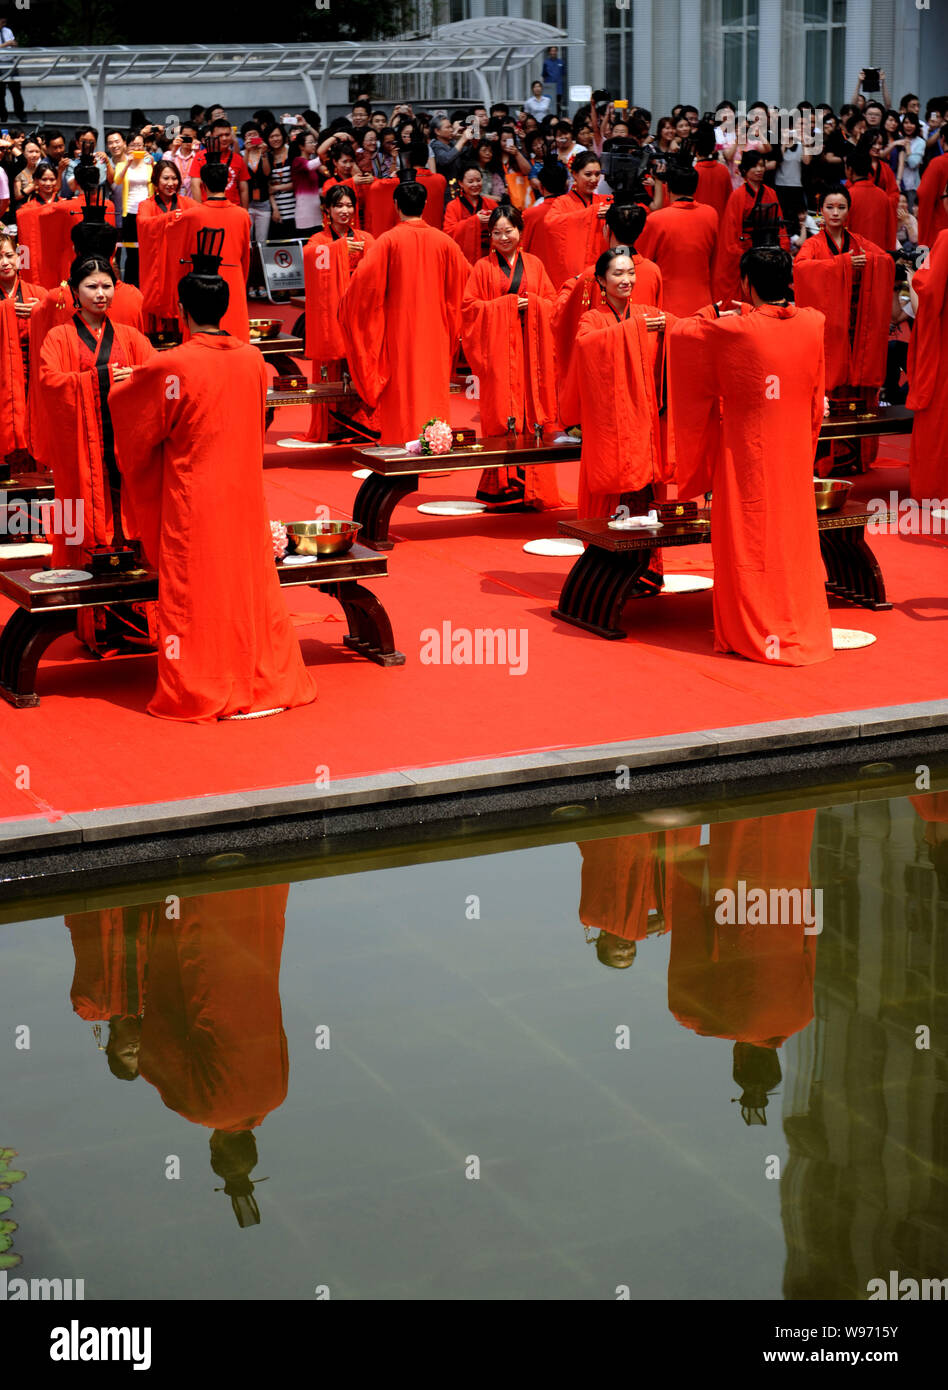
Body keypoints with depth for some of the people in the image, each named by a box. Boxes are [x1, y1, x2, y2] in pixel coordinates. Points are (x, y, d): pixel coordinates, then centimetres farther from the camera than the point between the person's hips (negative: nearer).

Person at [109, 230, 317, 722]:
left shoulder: (172, 366, -17)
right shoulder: (253, 359, -2)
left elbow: (140, 428, -3)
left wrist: (120, 389, 17)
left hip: (192, 497, -4)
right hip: (244, 494, 4)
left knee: (193, 591, 5)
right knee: (250, 581, 13)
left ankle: (196, 694, 11)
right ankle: (266, 682, 19)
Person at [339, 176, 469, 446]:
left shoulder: (389, 240, -12)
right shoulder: (443, 241, -2)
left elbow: (364, 279, -16)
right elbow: (465, 278, 7)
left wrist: (346, 305, 0)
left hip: (399, 328, -2)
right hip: (435, 329, 2)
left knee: (401, 392, 5)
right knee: (434, 390, 10)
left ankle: (401, 444, 5)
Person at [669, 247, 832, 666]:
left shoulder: (733, 331, -16)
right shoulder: (812, 324, -4)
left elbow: (680, 332, -2)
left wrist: (714, 320, 16)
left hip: (748, 455, -4)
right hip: (795, 454, 4)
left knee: (750, 542, 6)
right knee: (795, 537, 14)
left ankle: (754, 635, 12)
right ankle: (802, 629, 22)